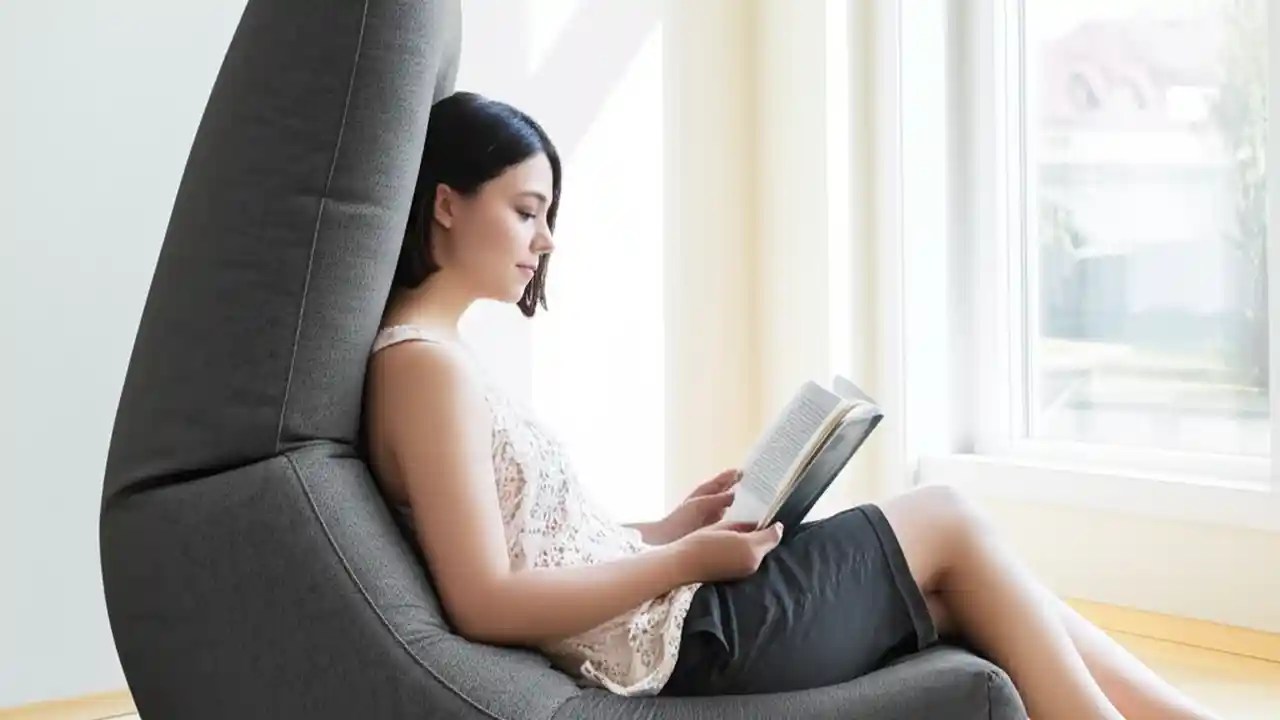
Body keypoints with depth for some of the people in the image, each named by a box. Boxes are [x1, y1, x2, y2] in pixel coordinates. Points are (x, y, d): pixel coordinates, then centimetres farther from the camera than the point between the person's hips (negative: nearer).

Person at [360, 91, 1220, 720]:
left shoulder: (441, 358, 14)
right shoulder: (426, 365, -16)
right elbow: (486, 604, -22)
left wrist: (670, 527, 6)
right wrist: (689, 559, -16)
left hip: (665, 618, 9)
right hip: (673, 635, -9)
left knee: (967, 594, 11)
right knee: (946, 519, 3)